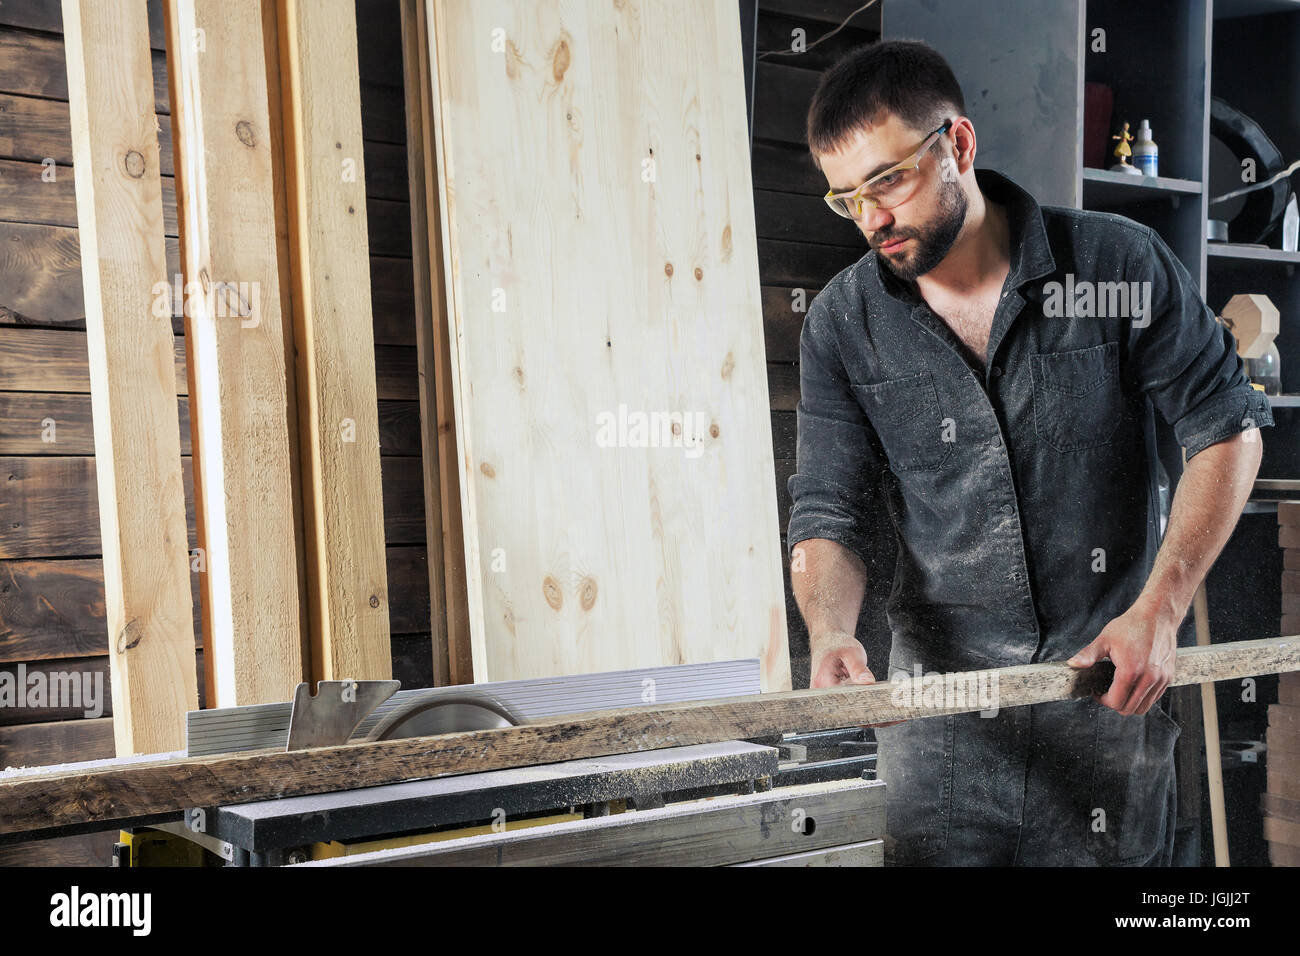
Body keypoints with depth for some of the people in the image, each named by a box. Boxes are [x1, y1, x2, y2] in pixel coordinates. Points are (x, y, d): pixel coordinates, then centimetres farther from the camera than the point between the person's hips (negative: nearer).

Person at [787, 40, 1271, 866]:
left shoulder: (1121, 266, -7)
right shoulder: (842, 323, -3)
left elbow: (1228, 426, -1)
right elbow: (830, 511, -3)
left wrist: (1160, 610, -10)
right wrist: (831, 633, -24)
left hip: (1110, 683, -1)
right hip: (938, 690, 1)